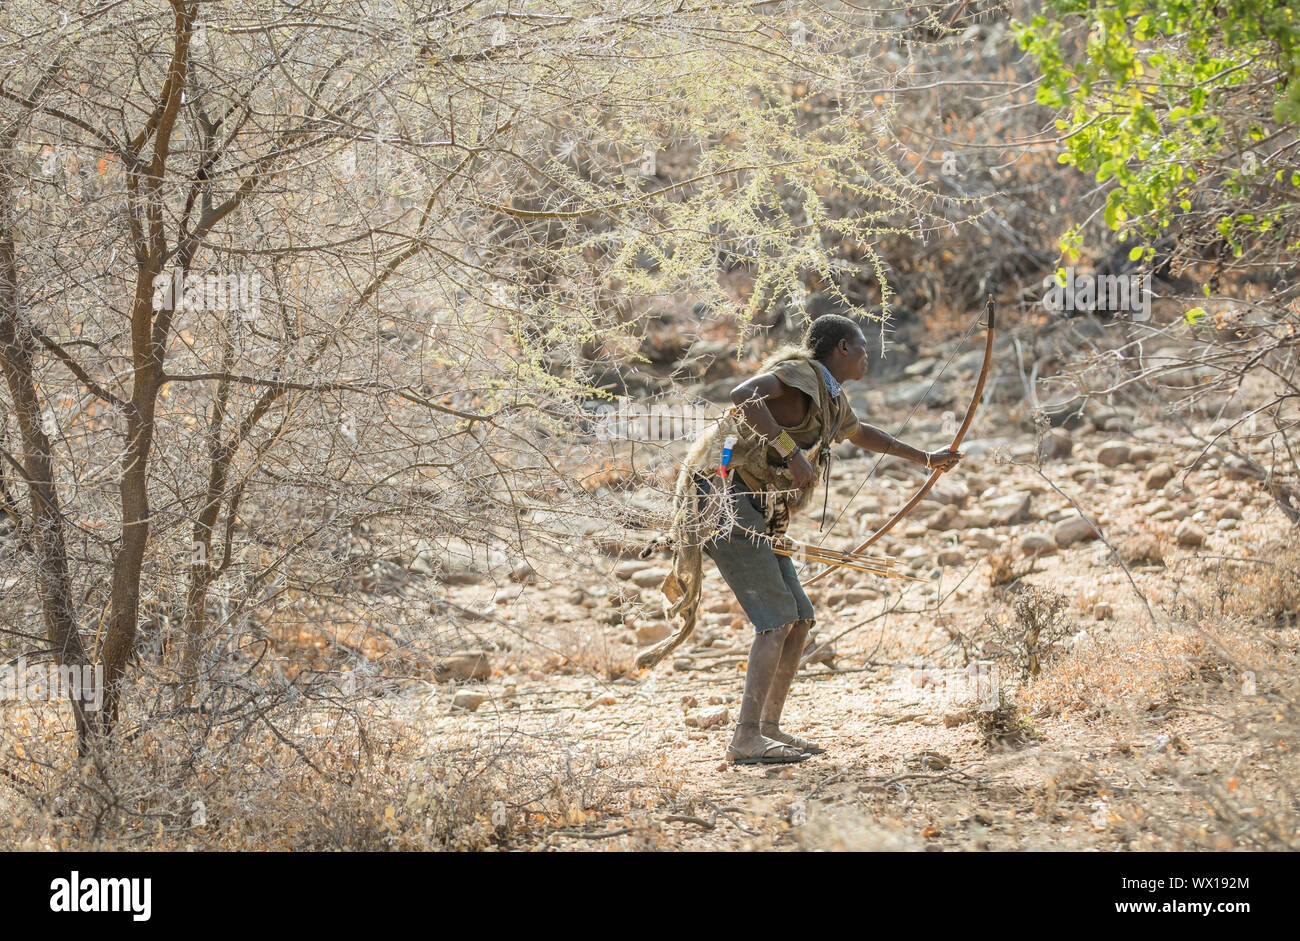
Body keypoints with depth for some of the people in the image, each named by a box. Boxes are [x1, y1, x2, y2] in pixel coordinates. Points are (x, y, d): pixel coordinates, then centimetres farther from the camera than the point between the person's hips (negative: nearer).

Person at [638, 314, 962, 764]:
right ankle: (746, 739, -19)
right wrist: (792, 451, -30)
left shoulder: (832, 400, 19)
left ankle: (769, 729, 15)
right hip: (722, 497, -10)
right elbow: (743, 395, -30)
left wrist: (925, 458, 49)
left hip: (755, 514, 10)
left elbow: (863, 434, 40)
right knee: (777, 618, -15)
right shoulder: (799, 373, -11)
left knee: (800, 620, 8)